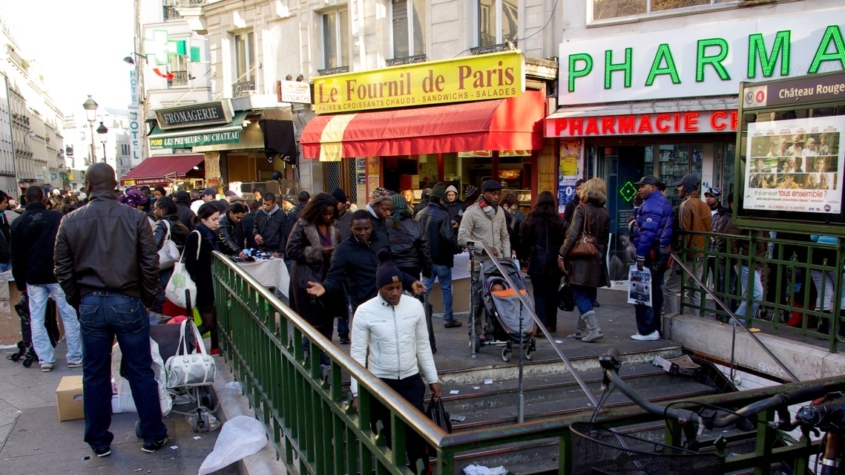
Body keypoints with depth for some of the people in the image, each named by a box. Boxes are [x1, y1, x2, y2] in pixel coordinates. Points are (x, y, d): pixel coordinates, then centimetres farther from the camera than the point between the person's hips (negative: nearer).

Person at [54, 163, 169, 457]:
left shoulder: (70, 222, -1)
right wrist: (147, 298, 7)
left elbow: (63, 270, 4)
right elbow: (150, 263, -6)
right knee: (140, 372, 8)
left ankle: (99, 441, 24)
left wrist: (79, 302, 15)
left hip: (90, 304, 2)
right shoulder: (135, 218, -7)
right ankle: (153, 435, 18)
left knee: (95, 375, 13)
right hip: (128, 303, -2)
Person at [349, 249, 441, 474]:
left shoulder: (415, 306, -4)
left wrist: (432, 379, 7)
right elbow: (357, 354, -8)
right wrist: (357, 392, -9)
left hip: (411, 381, 2)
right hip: (379, 384, -2)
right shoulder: (365, 311, -12)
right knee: (389, 438, 9)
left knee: (417, 434, 1)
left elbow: (423, 346, 6)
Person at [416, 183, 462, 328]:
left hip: (426, 258, 5)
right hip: (441, 258, -5)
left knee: (425, 289, 11)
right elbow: (449, 237, -23)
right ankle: (448, 319, 17)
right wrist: (457, 249, -6)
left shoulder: (420, 214, 2)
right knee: (446, 289, 8)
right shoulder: (443, 215, -18)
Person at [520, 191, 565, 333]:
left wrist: (526, 257, 11)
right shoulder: (559, 221, -4)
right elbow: (564, 242, -5)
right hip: (554, 263, 1)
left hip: (536, 263, 0)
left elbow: (524, 242, -1)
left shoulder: (530, 220, -2)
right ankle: (551, 324, 20)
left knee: (540, 295, 3)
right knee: (552, 294, 12)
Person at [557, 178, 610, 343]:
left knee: (579, 295, -2)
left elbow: (572, 235, -18)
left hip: (580, 259, -6)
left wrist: (561, 254, -15)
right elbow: (605, 239, 11)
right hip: (597, 260, 6)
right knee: (589, 295, 12)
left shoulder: (581, 209, -10)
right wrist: (601, 258, 19)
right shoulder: (605, 213, 7)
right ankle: (584, 329, 17)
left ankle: (594, 327, -13)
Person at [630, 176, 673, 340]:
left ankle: (647, 331, -2)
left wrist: (641, 256, -22)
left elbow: (648, 232, -23)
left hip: (651, 253, -10)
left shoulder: (652, 204, -15)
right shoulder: (664, 202, 18)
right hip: (662, 253, 10)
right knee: (655, 292, 15)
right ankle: (655, 328, 22)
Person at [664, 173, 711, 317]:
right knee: (695, 291, 12)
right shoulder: (705, 206, 10)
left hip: (686, 256, -8)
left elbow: (683, 232, -19)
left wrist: (677, 252, -13)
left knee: (670, 289, -3)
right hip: (700, 256, 8)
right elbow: (708, 231, 13)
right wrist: (702, 248, 17)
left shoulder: (685, 205, -14)